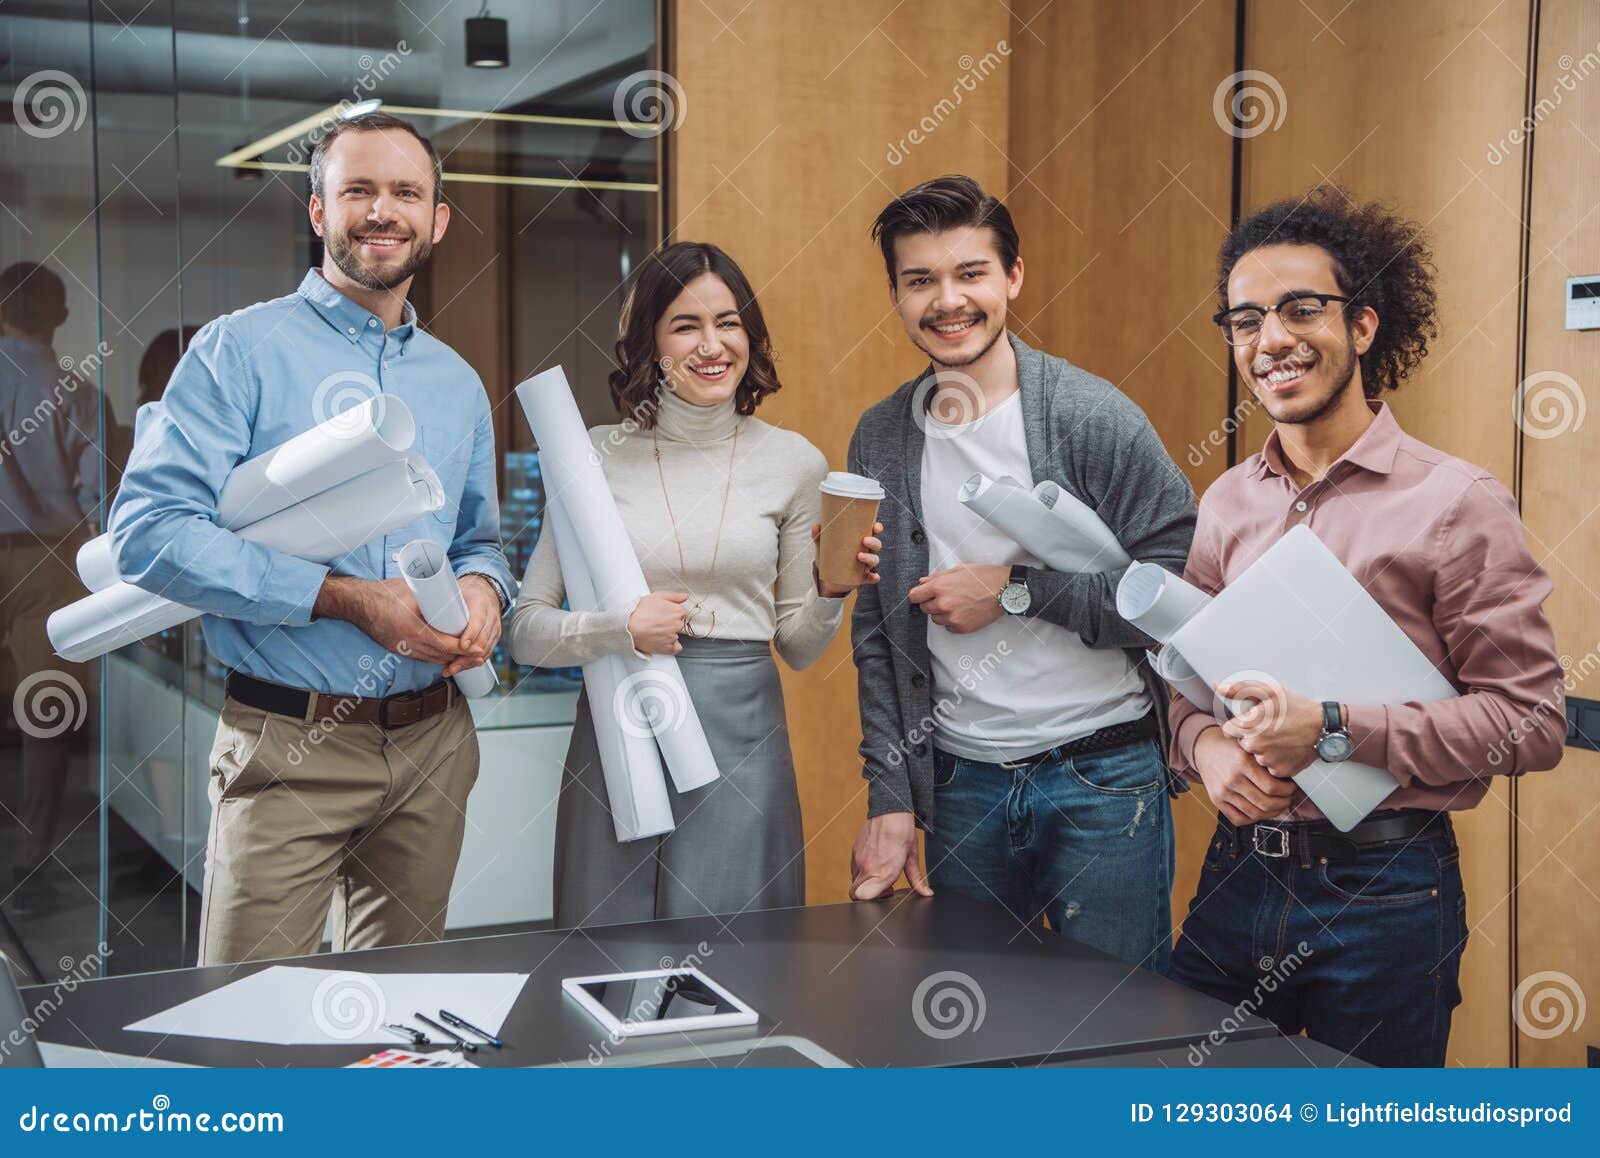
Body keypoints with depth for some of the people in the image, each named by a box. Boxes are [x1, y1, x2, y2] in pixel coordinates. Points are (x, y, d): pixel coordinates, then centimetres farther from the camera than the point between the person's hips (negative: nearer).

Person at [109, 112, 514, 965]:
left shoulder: (458, 383, 14)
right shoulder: (241, 349, -4)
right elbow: (150, 531, -14)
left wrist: (481, 586, -2)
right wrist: (347, 599, -19)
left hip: (433, 743, 5)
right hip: (290, 749, -5)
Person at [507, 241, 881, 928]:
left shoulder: (793, 462, 5)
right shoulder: (598, 455, 2)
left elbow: (797, 647, 11)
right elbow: (526, 632, 2)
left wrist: (832, 592, -8)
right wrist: (622, 628, -14)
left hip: (741, 737, 1)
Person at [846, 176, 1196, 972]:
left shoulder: (1092, 416, -9)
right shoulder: (880, 441, 5)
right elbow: (877, 637, 8)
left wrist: (1017, 587, -16)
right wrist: (890, 800, 3)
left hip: (1105, 781, -4)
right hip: (962, 783, 4)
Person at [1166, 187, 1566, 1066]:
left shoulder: (1456, 504, -9)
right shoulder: (1225, 505, 7)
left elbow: (1533, 721, -12)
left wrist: (1335, 730, -20)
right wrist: (1204, 745, -7)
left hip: (1384, 892, -4)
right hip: (1237, 873, 5)